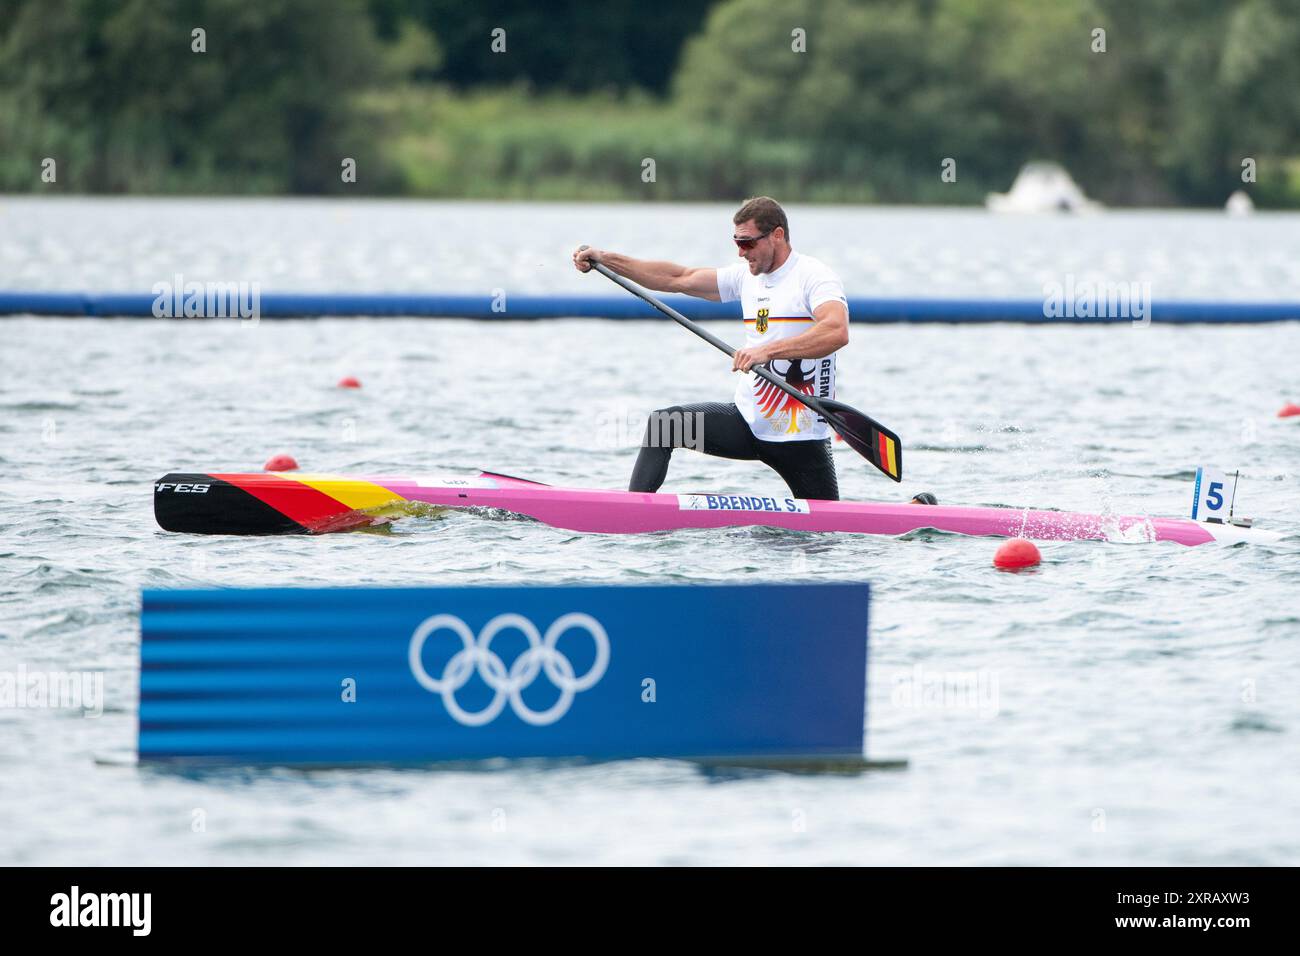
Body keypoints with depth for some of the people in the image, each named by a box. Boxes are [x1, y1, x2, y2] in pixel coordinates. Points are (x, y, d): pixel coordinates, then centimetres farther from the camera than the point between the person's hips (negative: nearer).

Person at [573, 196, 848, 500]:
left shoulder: (813, 277, -14)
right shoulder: (747, 276, 9)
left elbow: (837, 332, -33)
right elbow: (678, 278, 13)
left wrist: (767, 351, -42)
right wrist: (605, 259, 8)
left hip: (800, 438, -6)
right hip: (747, 419, 6)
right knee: (663, 424, -10)